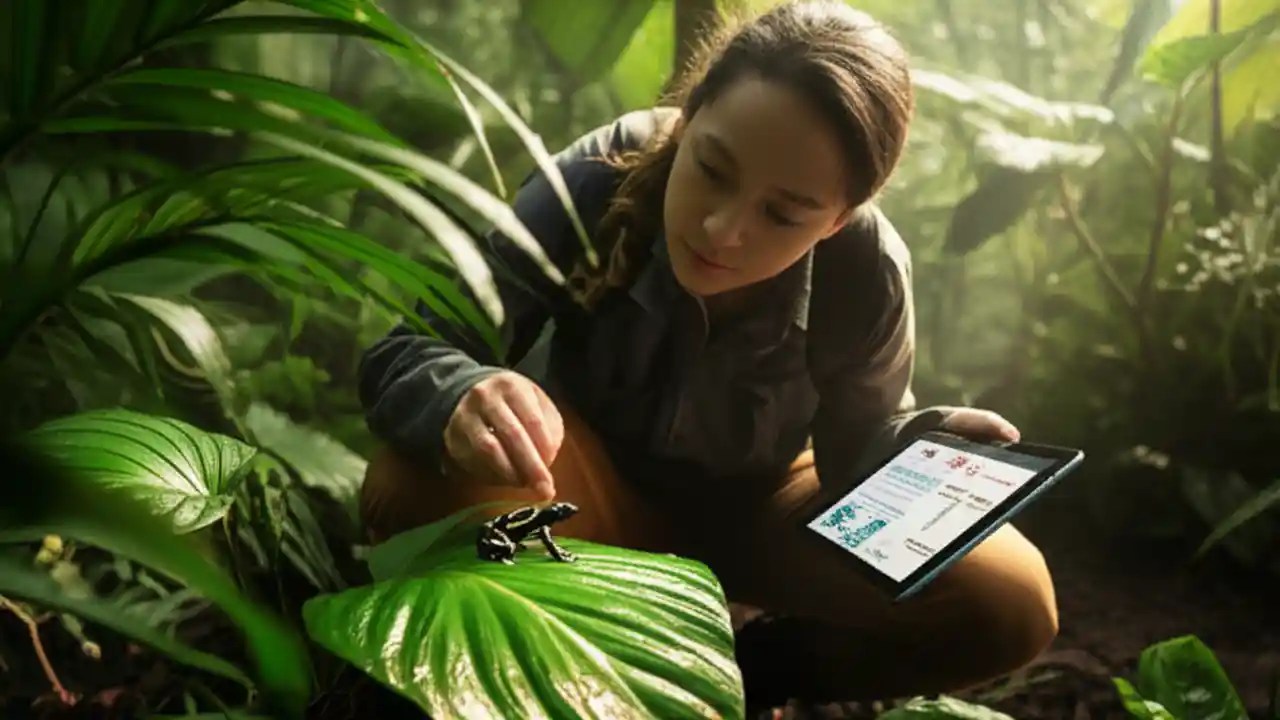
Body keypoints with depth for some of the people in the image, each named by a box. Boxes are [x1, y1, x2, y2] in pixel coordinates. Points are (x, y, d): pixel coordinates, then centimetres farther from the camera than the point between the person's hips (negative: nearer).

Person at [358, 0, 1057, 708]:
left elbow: (858, 449, -9)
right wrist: (462, 397, -53)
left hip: (755, 507, 2)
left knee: (1010, 603, -19)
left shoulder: (866, 277, -26)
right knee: (414, 490, -34)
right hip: (596, 489, -1)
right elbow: (403, 353, -29)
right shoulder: (599, 183, -30)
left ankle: (737, 673, 1)